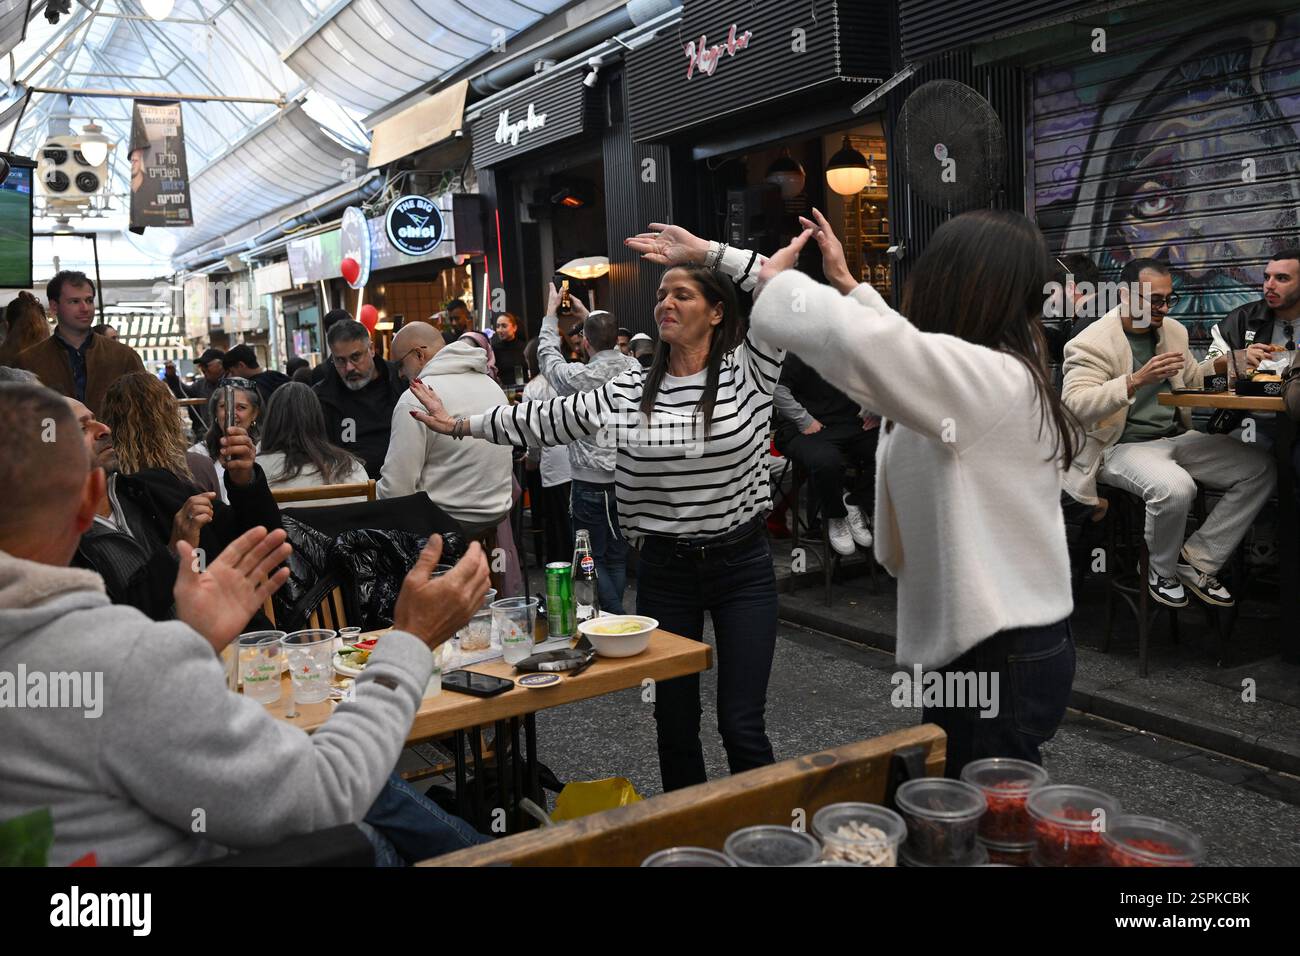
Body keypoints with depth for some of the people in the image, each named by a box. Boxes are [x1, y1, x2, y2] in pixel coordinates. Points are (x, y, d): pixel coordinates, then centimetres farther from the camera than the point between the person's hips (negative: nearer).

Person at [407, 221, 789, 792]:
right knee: (675, 721, 12)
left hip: (741, 563, -3)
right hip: (664, 568, 3)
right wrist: (461, 424, 5)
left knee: (741, 726, 0)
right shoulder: (630, 391, 3)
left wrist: (706, 251, -17)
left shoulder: (746, 372, -5)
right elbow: (549, 419, 6)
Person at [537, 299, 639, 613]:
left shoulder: (578, 376, -16)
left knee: (594, 559, 5)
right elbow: (610, 347, 21)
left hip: (591, 482, -5)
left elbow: (547, 352, 5)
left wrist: (551, 311, 20)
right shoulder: (634, 368, -3)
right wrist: (587, 315, 32)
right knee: (618, 557, 15)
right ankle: (614, 611, 24)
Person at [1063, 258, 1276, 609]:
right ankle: (1163, 570, -4)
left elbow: (1194, 380, 25)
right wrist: (1136, 380, -35)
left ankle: (1197, 559, -1)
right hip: (1123, 446, -8)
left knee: (1261, 467, -9)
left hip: (1177, 437, 8)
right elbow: (1074, 406, -24)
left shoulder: (1172, 330, 12)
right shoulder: (1091, 342, -12)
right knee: (1175, 487, -36)